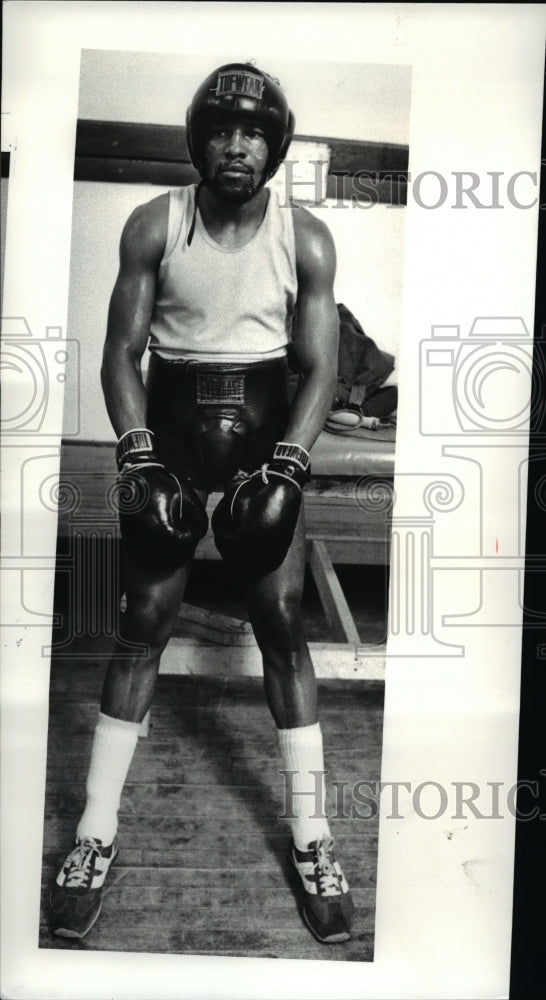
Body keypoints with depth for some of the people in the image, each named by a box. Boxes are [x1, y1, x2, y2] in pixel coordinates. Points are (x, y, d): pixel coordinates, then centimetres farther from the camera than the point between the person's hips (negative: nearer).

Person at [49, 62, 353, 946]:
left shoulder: (307, 240, -2)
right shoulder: (154, 225, -3)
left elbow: (320, 368, -3)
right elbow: (121, 352, -4)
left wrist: (286, 465, -16)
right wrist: (138, 454, -16)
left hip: (267, 429, 1)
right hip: (170, 424, 0)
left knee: (282, 624, -1)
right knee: (145, 622, 0)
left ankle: (311, 836, 13)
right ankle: (97, 832, 14)